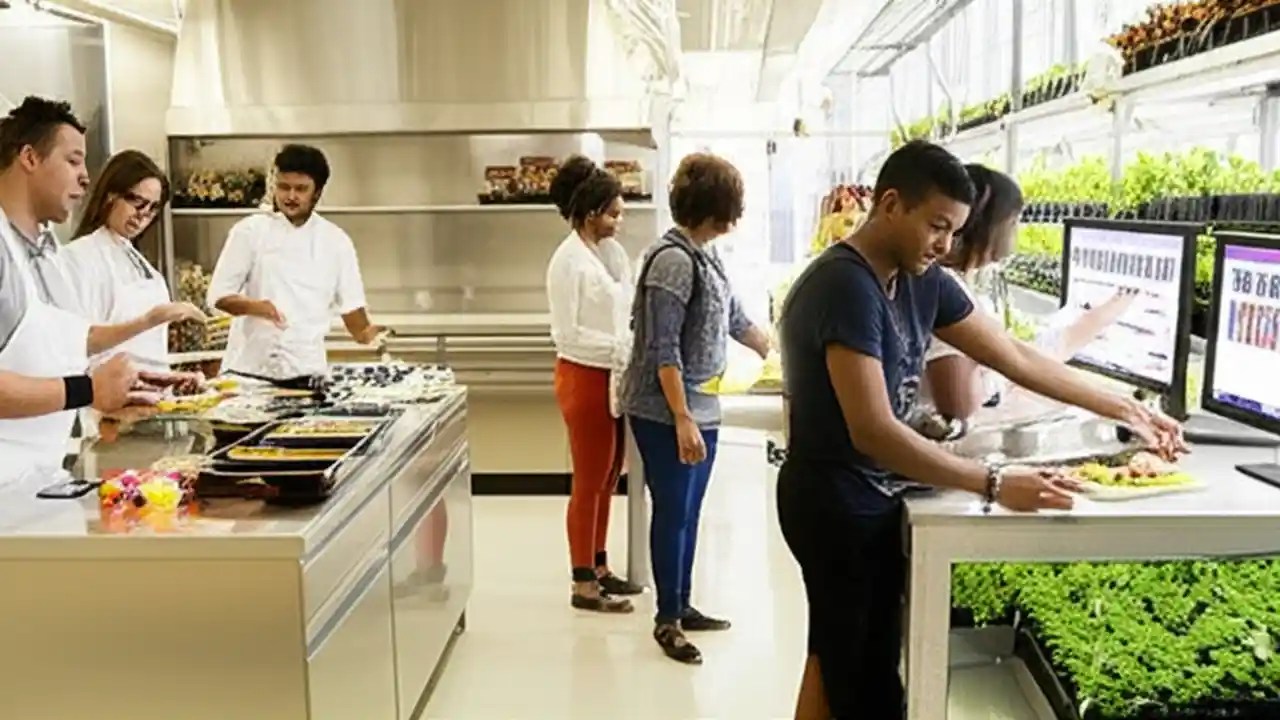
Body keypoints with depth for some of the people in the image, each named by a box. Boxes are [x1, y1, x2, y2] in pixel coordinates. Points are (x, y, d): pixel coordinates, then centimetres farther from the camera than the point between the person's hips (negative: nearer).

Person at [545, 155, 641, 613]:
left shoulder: (613, 251, 8)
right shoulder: (568, 261, -15)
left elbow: (625, 311, 10)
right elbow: (566, 333, -17)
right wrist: (621, 348, -19)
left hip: (614, 376, 7)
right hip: (585, 378, -7)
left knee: (608, 479, 16)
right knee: (589, 483, 2)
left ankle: (599, 567, 31)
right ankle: (583, 586, 14)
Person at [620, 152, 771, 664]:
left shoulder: (704, 256, 10)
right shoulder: (674, 259, -18)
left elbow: (734, 318, 24)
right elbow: (663, 350, -20)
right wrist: (682, 420, -22)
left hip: (702, 409, 9)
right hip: (667, 414, -9)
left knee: (688, 514, 16)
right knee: (672, 514, 2)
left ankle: (681, 606, 29)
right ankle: (666, 619, 15)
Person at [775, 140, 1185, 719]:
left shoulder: (923, 281, 4)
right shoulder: (846, 285, -24)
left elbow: (1016, 357, 10)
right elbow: (874, 431, -30)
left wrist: (1126, 410, 11)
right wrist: (995, 486, -28)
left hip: (871, 497, 9)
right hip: (837, 503, -8)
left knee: (837, 661, 19)